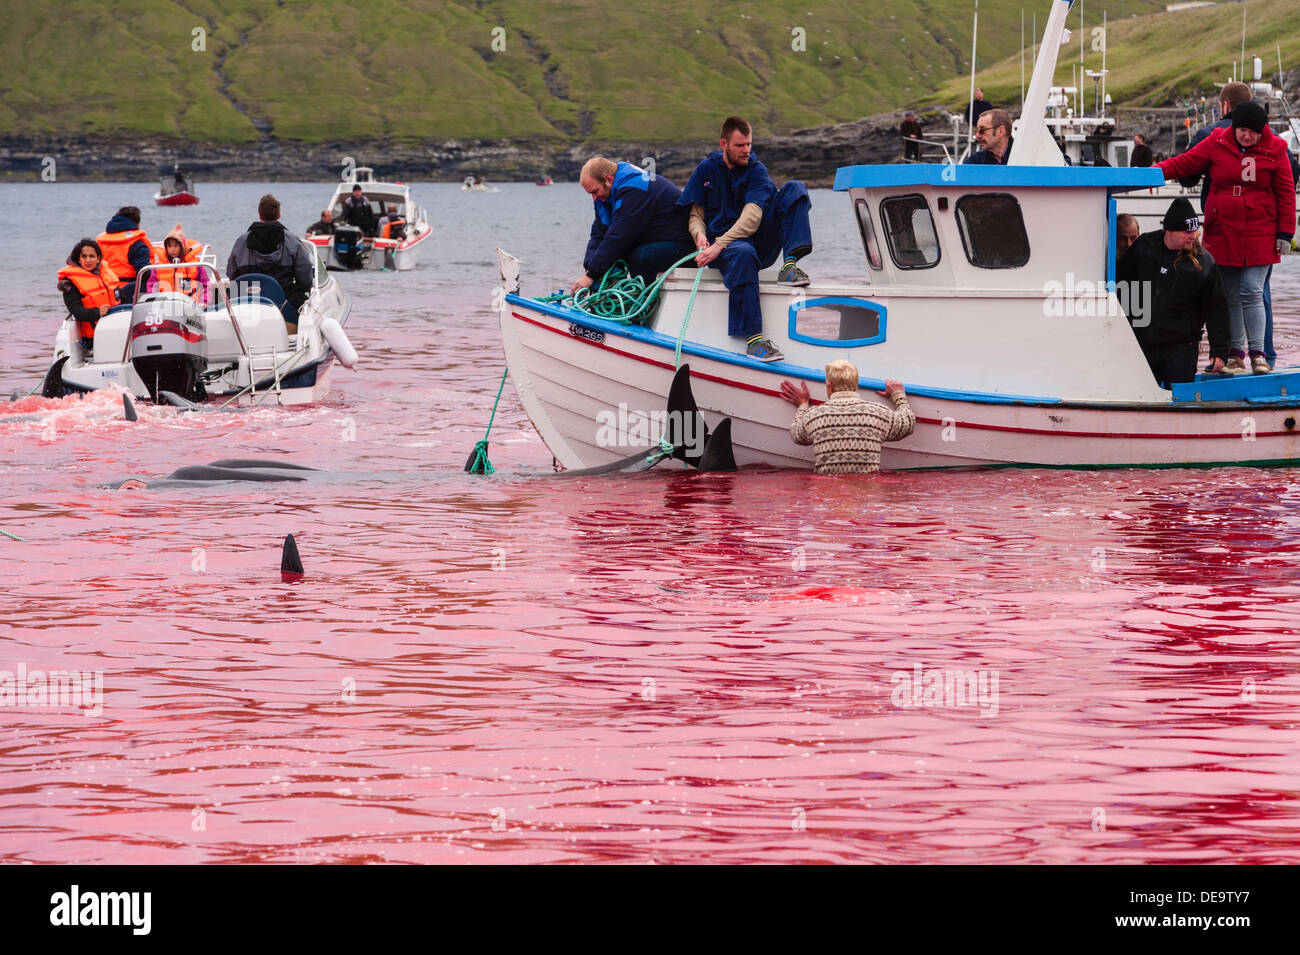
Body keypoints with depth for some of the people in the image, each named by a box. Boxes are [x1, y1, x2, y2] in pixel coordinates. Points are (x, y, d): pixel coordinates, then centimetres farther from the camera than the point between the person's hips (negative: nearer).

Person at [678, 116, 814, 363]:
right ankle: (753, 338, -49)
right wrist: (699, 234, -15)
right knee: (742, 255, -42)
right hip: (720, 243, -1)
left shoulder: (756, 170, 2)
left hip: (759, 241, 1)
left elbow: (752, 217, -12)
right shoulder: (706, 170, 10)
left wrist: (718, 246, -24)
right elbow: (695, 214, 11)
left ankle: (790, 265, -33)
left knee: (794, 189, -15)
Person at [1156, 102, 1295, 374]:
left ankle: (1257, 353, -3)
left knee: (1252, 293, -10)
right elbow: (1184, 163, 3)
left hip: (1259, 236, -2)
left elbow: (1286, 193, 2)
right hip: (1222, 235, 2)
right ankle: (1236, 353, 12)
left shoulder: (1274, 151, -1)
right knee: (1230, 295, 5)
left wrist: (1285, 233, -1)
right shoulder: (1216, 144, 2)